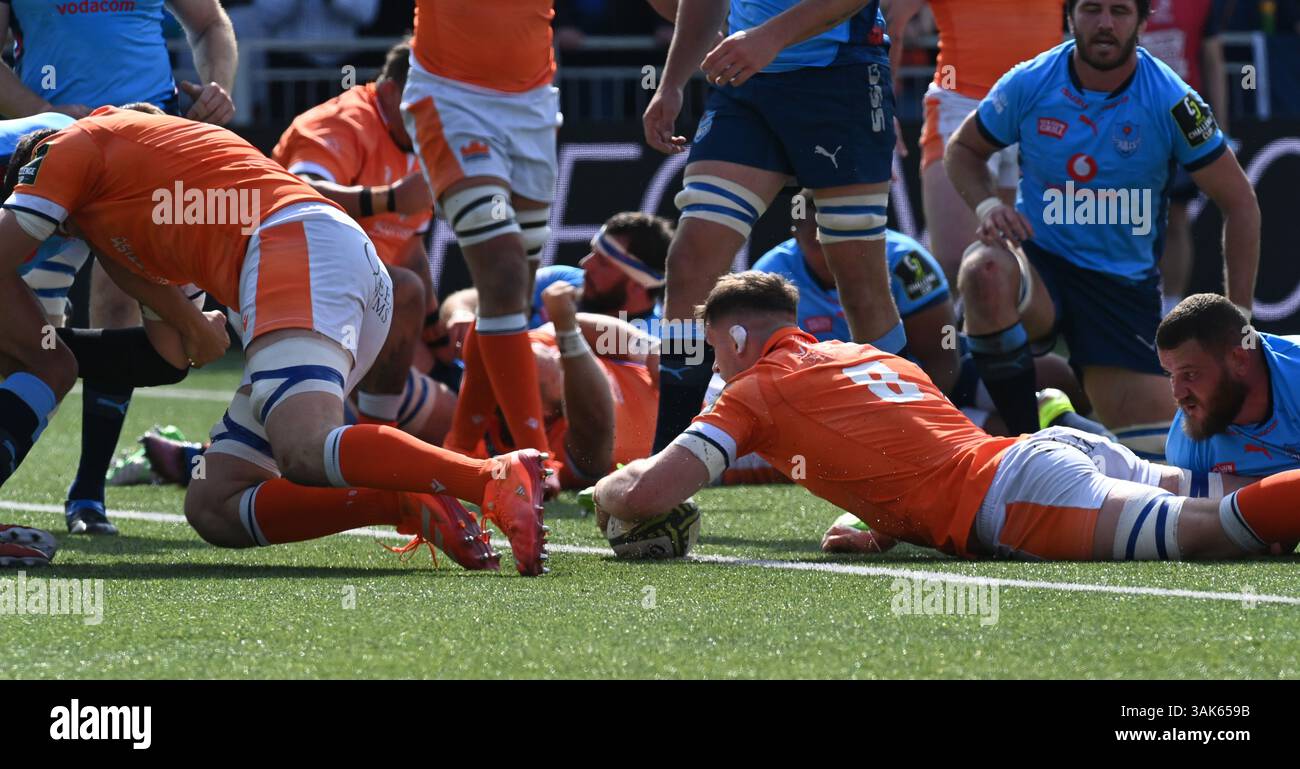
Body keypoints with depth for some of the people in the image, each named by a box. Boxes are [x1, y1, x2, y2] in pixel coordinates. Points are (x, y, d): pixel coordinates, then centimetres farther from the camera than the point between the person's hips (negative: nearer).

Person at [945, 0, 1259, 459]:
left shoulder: (1172, 102, -10)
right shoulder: (1030, 84, -7)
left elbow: (1239, 205, -2)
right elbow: (963, 149, 10)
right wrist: (986, 205, -12)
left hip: (1126, 285, 0)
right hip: (1040, 264, 0)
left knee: (1155, 442, -13)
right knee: (985, 269, -38)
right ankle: (1026, 442, -21)